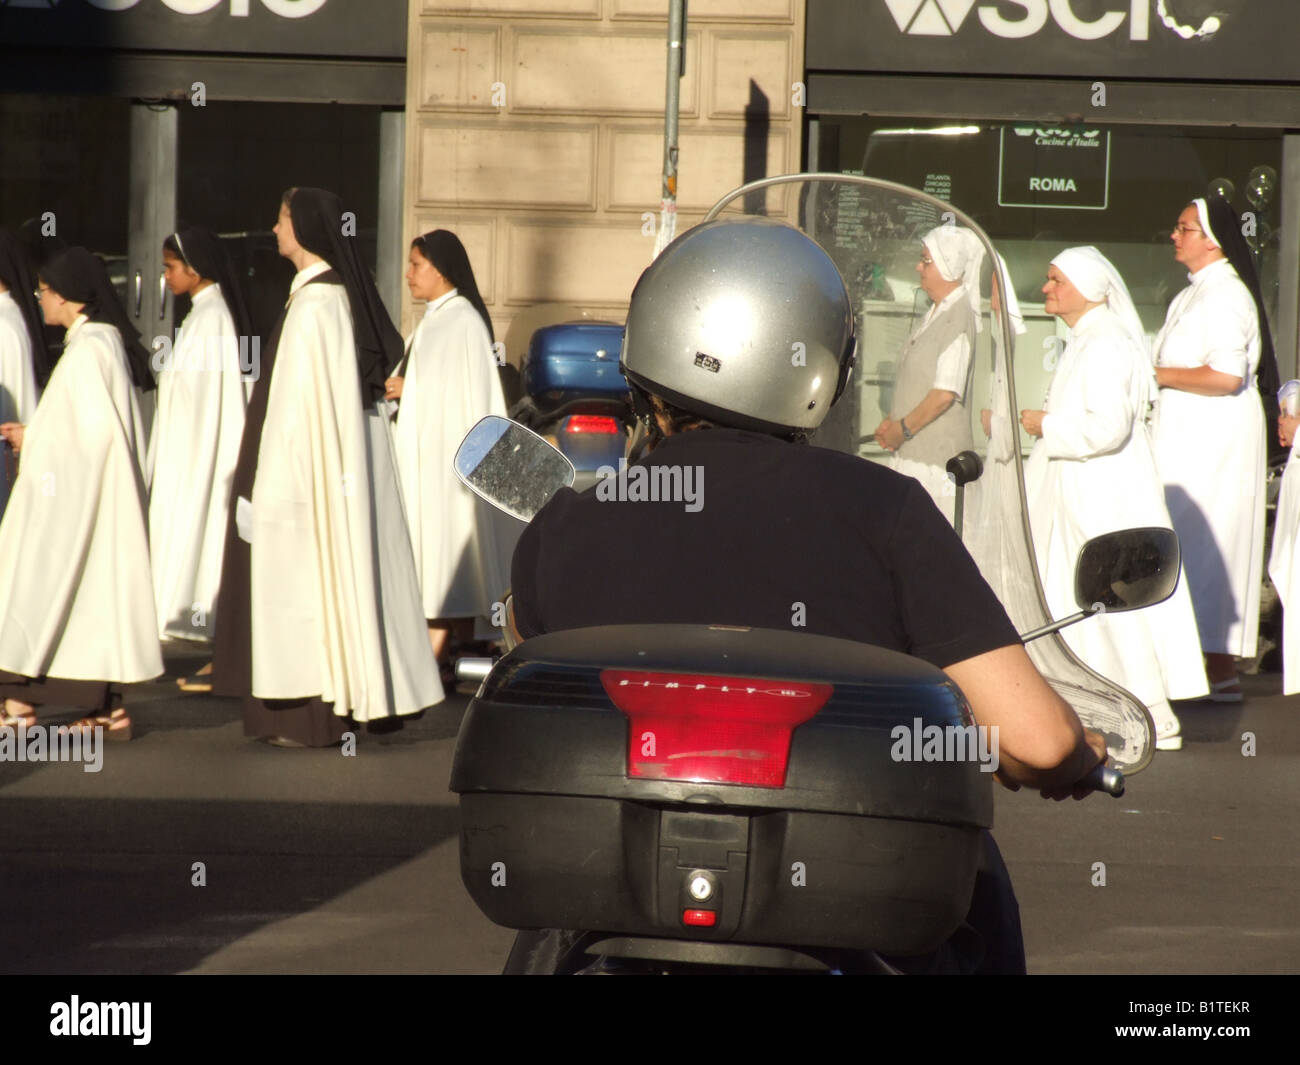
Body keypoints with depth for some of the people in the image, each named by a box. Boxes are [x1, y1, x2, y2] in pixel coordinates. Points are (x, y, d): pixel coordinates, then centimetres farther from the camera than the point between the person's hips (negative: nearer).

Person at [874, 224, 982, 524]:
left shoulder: (958, 319, -16)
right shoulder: (935, 314, 15)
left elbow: (945, 393, -21)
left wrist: (903, 428, -13)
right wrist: (891, 424, 7)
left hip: (938, 452, -9)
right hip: (913, 451, 9)